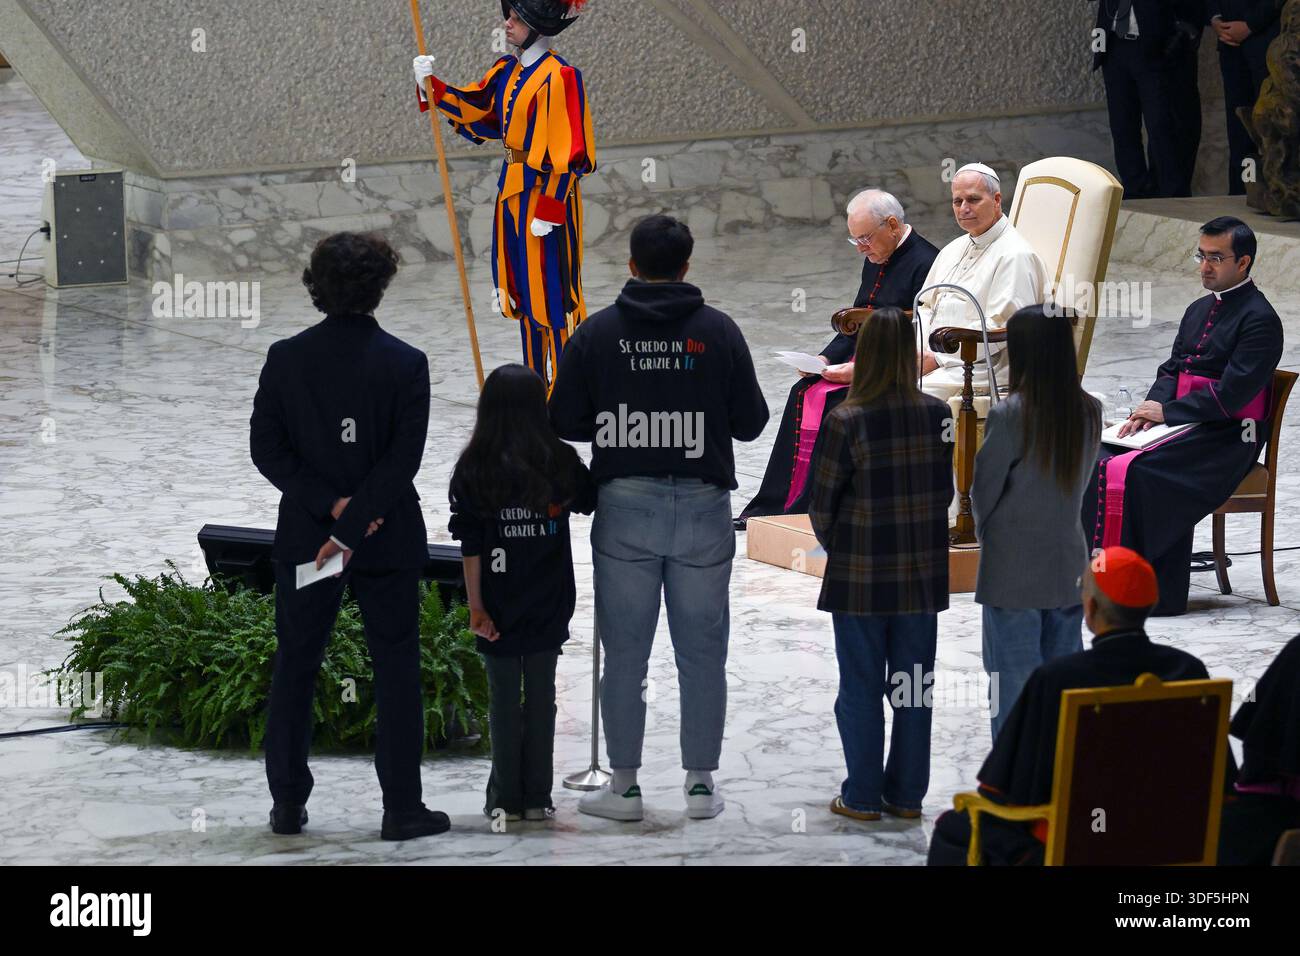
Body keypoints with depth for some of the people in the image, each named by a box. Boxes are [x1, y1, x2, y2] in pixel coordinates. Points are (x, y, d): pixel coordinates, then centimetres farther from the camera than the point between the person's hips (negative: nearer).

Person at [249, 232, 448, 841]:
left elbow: (267, 449, -6)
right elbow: (403, 460, -15)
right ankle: (402, 809, 8)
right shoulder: (404, 364, -10)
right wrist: (351, 526, -13)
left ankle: (288, 804, 16)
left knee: (294, 666, 14)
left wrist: (333, 507, -8)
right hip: (388, 540, -2)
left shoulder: (286, 358, -5)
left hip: (303, 534, 2)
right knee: (396, 670, 8)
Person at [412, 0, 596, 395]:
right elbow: (472, 107, 19)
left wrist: (548, 210, -21)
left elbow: (566, 153, -20)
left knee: (551, 289, -5)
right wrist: (431, 85, 4)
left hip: (545, 194, -9)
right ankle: (540, 388, 24)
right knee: (524, 290, 15)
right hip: (513, 194, 9)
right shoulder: (507, 71, 9)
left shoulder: (558, 77, -18)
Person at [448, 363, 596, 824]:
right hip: (548, 607, 1)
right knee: (541, 696, 9)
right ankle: (537, 798, 11)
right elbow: (590, 500, 13)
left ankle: (506, 798, 10)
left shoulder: (473, 470, -9)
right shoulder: (560, 463, -6)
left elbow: (470, 547, -10)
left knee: (504, 700, 8)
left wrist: (476, 605, -7)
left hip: (499, 608, -1)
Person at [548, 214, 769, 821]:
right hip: (703, 506, 0)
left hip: (625, 508, 0)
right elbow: (751, 422, 0)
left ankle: (624, 786, 10)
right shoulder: (719, 332, -2)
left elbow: (566, 422, -1)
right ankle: (701, 783, 10)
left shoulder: (596, 333, -1)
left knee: (625, 653, 6)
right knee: (702, 652, 7)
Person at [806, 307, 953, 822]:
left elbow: (821, 503, -8)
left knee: (861, 688, 8)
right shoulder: (938, 414, -6)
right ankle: (907, 793, 19)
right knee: (913, 689, 13)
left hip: (860, 576, -3)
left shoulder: (846, 422, -16)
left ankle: (863, 797, 13)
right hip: (922, 574, 3)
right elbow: (946, 490, 2)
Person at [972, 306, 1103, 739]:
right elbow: (1080, 481, 6)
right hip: (1068, 568, 5)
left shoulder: (1008, 415, -17)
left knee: (1014, 686, 2)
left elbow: (983, 491, -7)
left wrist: (986, 534, 13)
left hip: (1012, 573, -5)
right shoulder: (1089, 413, -2)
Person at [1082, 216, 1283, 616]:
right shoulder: (1199, 311, 19)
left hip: (1226, 437, -8)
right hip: (1180, 422, 8)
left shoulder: (1259, 320, -8)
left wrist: (1166, 412, -15)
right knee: (1093, 461, -13)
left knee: (1129, 472, -28)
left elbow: (1231, 395, -16)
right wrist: (1151, 408, -2)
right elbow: (1171, 369, 19)